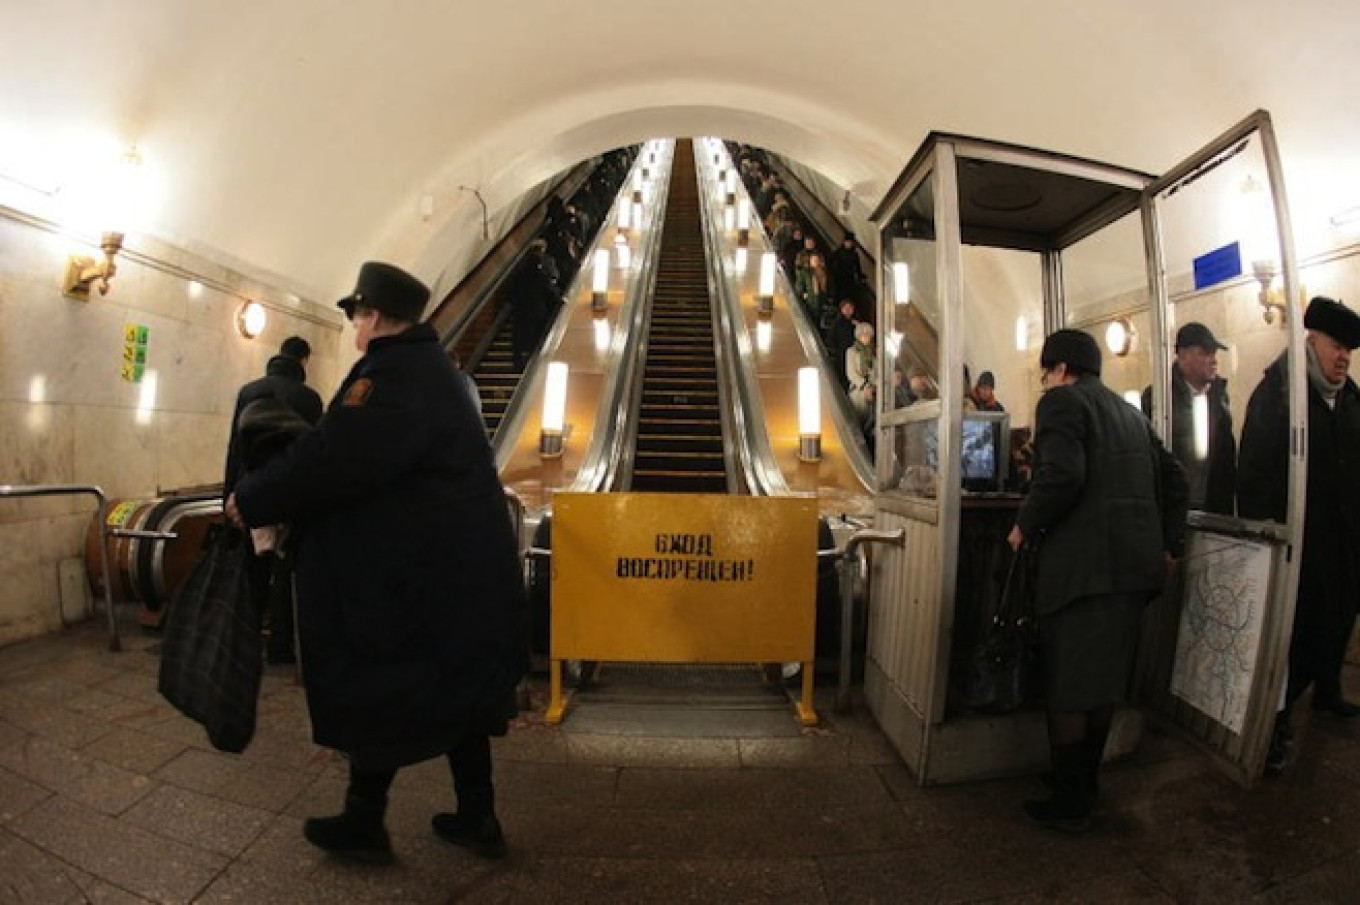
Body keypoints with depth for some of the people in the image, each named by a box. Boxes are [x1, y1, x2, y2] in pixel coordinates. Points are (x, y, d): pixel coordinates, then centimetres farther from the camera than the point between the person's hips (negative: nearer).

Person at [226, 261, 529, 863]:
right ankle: (476, 820, 31)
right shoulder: (428, 366, 15)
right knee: (457, 692, 17)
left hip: (413, 577, -10)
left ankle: (363, 824, 32)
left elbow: (330, 459, -23)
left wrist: (251, 501, -8)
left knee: (380, 697, 10)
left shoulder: (392, 375, -18)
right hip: (460, 570, 10)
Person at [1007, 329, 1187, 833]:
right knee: (1104, 685, 18)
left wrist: (1024, 528, -8)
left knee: (1067, 691, 1)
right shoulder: (1130, 412, 20)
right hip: (1136, 565, 9)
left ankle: (1069, 805, 11)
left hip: (1083, 564, -8)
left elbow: (1061, 475, -20)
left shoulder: (1061, 400, -5)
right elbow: (1173, 479, 21)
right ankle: (1086, 786, 30)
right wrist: (1168, 544, 24)